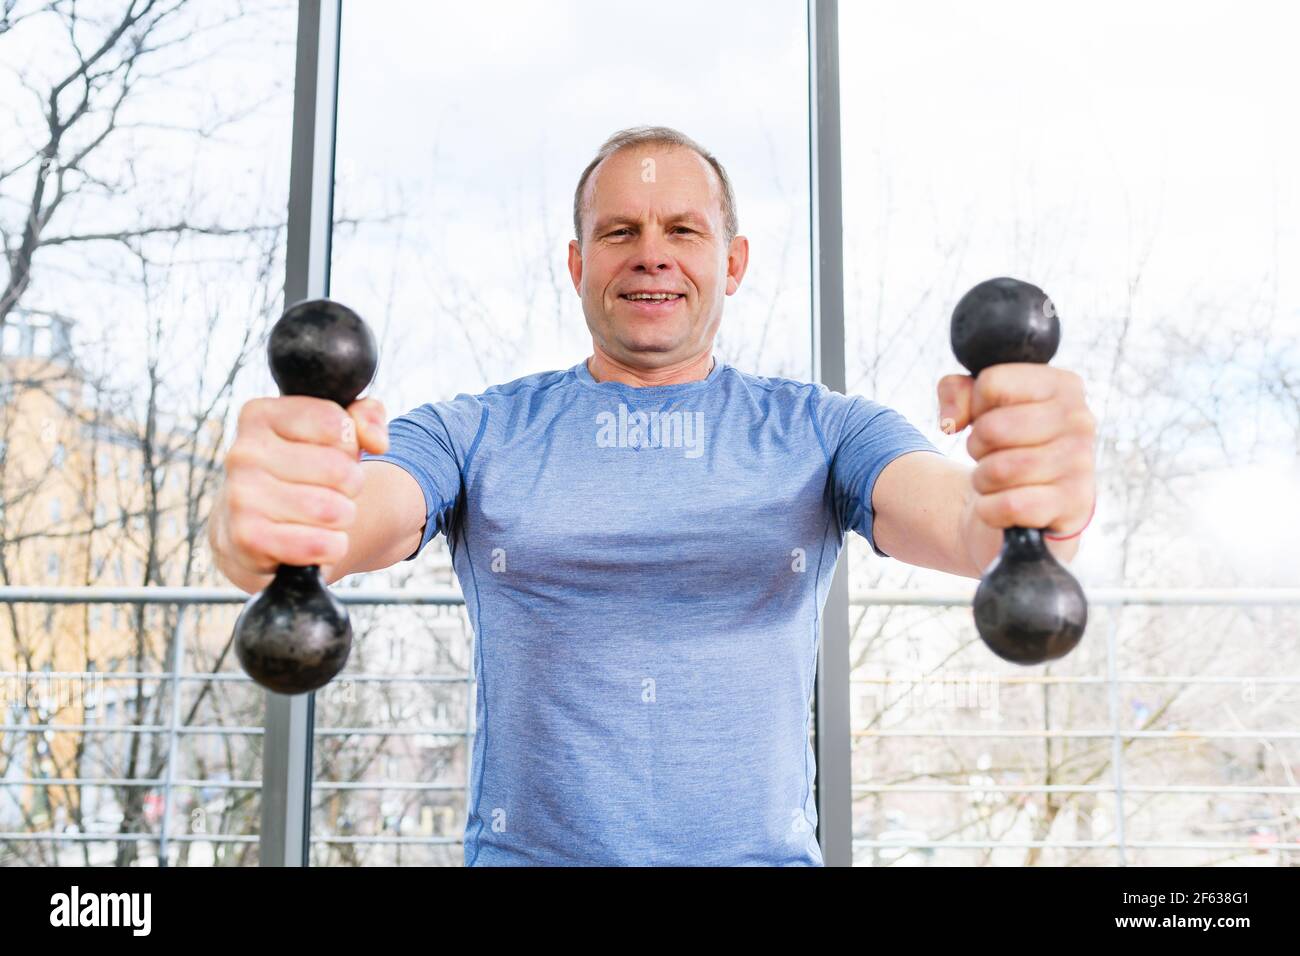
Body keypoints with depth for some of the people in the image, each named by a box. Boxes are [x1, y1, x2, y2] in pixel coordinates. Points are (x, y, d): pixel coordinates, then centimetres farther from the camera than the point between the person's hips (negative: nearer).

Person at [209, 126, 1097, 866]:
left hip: (764, 850, 0)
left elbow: (943, 514, -10)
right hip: (526, 849, 0)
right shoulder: (476, 433, 6)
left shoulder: (820, 431, 6)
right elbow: (361, 513, -10)